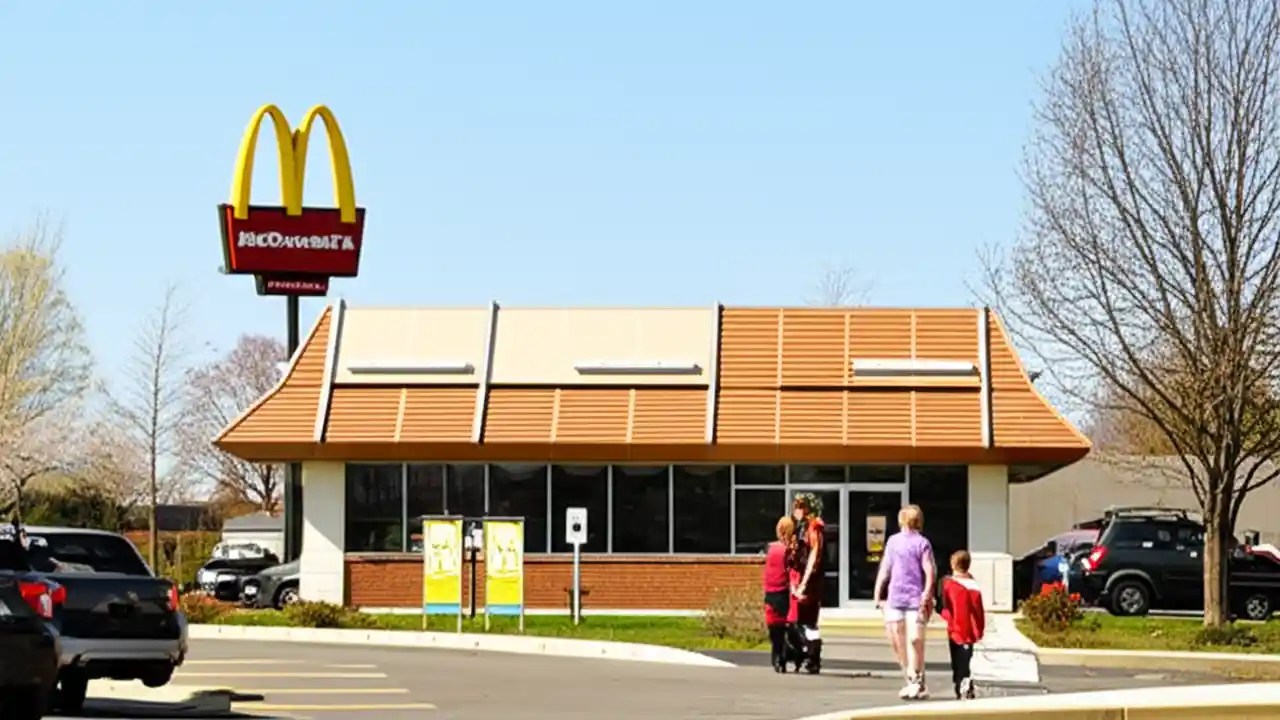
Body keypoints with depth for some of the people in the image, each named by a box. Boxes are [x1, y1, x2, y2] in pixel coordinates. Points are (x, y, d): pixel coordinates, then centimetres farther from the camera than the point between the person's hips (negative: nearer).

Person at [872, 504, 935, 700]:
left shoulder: (922, 543, -2)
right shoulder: (893, 541, 14)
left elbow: (930, 572, -9)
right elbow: (885, 569, 19)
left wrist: (927, 594, -19)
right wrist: (878, 594, 15)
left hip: (916, 599, -6)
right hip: (895, 598, 6)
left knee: (915, 640, -9)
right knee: (897, 641, 6)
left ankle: (917, 681, 2)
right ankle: (910, 680, 18)